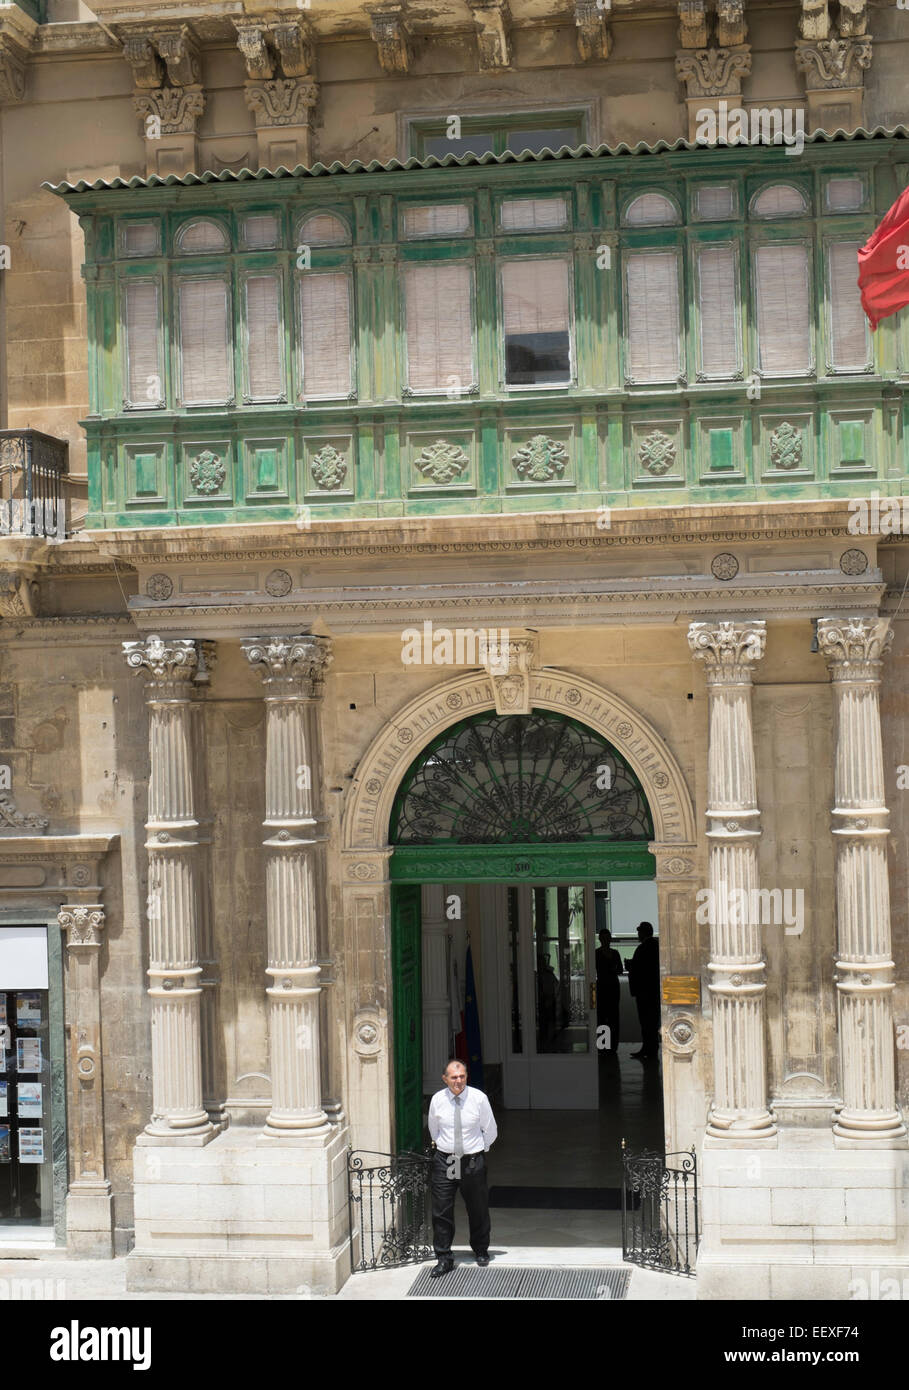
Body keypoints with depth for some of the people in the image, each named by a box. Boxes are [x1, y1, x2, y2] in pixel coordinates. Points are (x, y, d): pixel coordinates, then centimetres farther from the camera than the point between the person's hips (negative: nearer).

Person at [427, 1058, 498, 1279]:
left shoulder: (478, 1098, -10)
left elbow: (490, 1131, 3)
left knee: (478, 1209, 13)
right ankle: (444, 1258, 10)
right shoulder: (437, 1100, -6)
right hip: (444, 1159, 1)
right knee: (441, 1211, 0)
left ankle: (480, 1250, 36)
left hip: (473, 1160, -1)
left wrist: (480, 1150, 10)